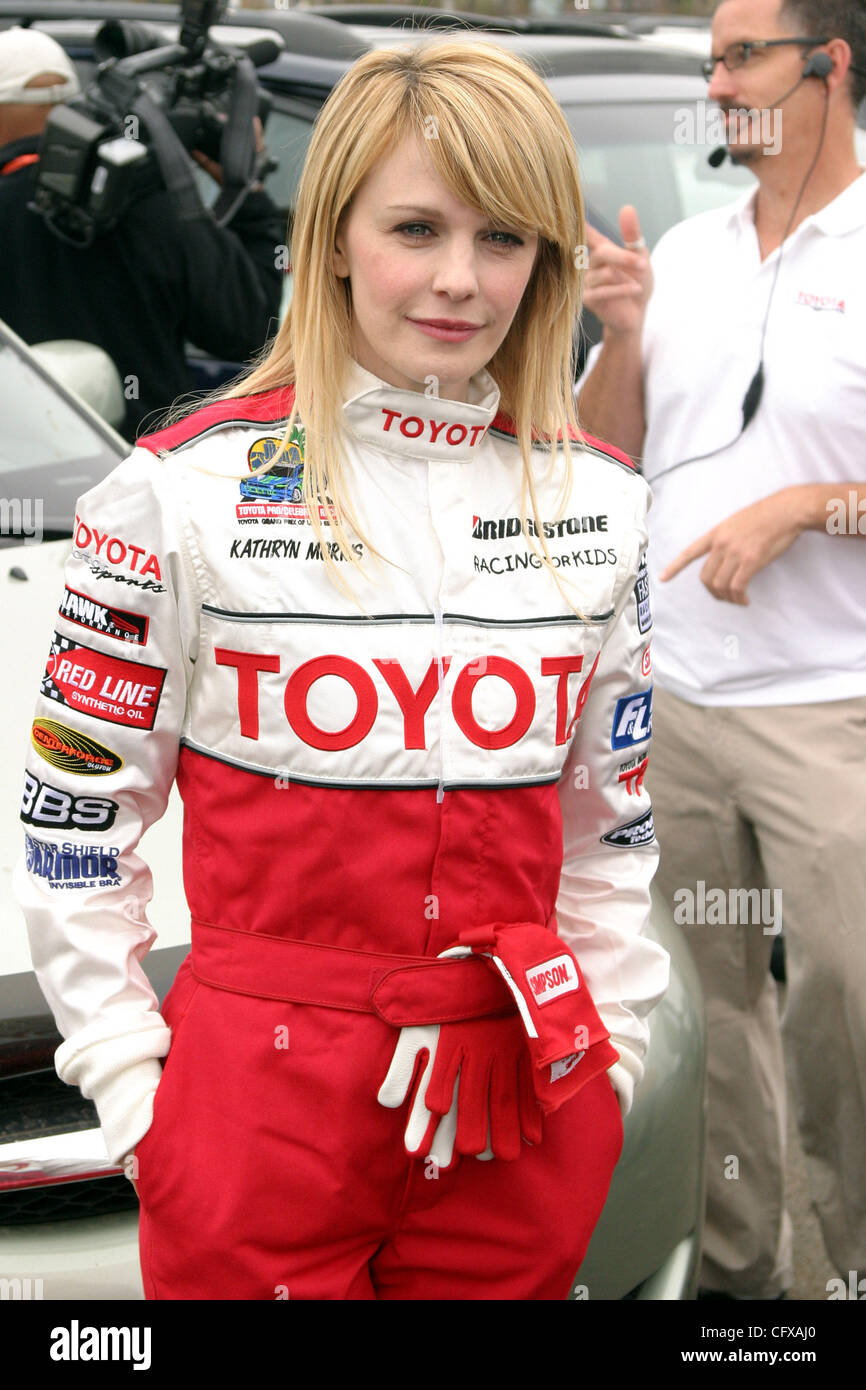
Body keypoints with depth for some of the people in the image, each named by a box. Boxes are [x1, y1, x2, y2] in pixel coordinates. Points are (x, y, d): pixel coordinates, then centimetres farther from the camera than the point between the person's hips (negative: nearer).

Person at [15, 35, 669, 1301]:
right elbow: (76, 816, -1)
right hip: (260, 1111, -3)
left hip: (525, 1120, 3)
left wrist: (612, 1051, 10)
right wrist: (129, 1078, -4)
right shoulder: (190, 487, -5)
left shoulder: (598, 499, 7)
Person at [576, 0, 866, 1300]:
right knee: (710, 996, 11)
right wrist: (621, 335, 0)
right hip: (673, 699, 6)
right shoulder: (688, 252, 13)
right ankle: (736, 1259, 23)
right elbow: (599, 451, 17)